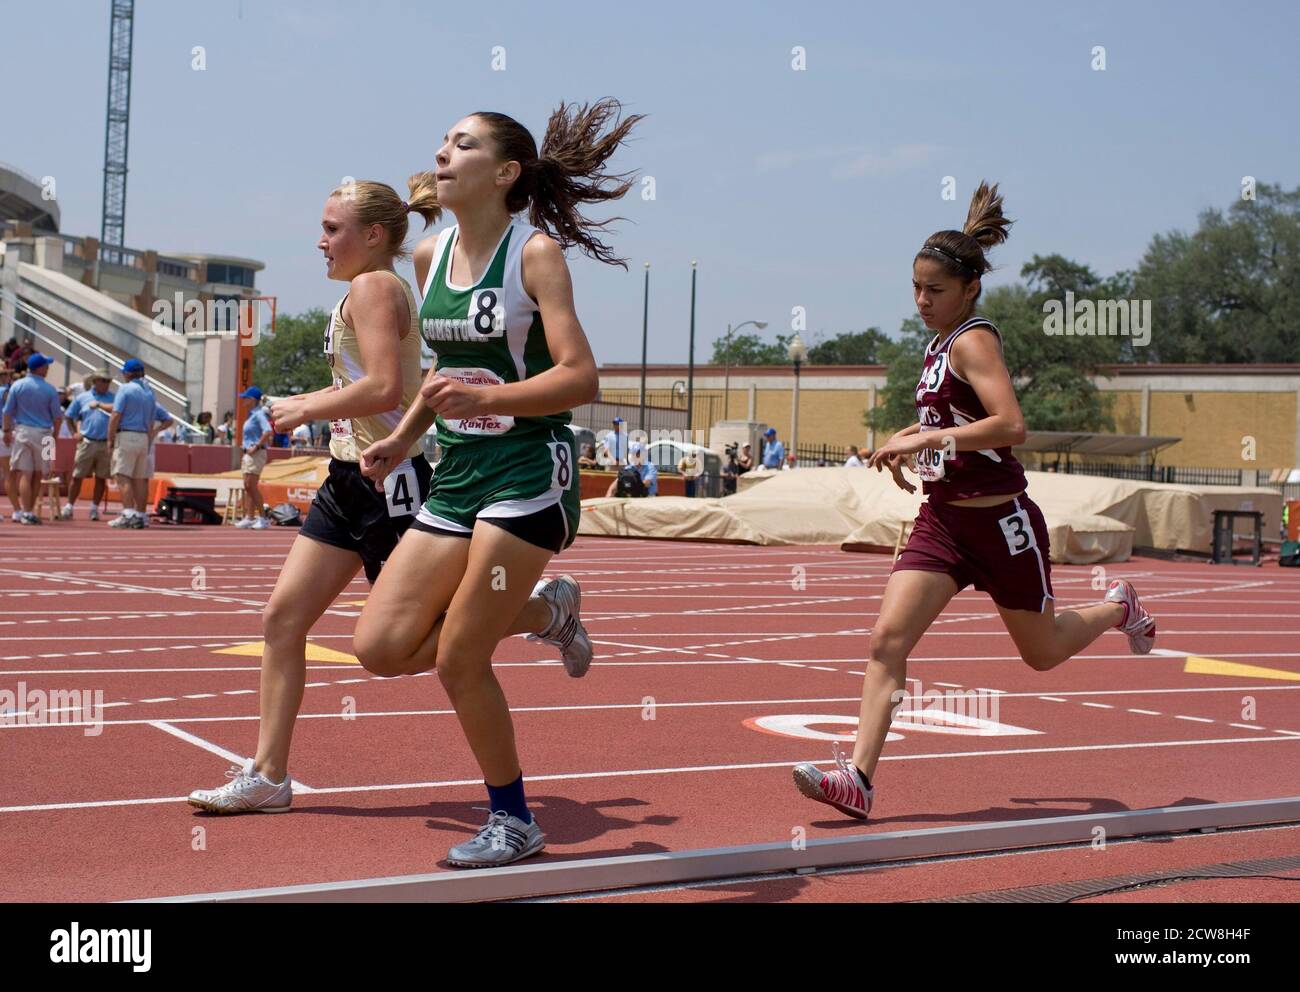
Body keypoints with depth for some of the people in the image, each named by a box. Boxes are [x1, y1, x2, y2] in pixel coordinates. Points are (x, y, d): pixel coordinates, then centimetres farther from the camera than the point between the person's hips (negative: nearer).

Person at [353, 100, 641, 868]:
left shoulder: (535, 252, -10)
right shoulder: (431, 257, 10)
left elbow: (581, 378, -18)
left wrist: (487, 398, -30)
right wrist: (403, 438, 15)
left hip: (530, 470, -7)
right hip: (458, 474, 7)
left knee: (459, 660, -7)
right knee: (383, 648, -2)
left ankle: (514, 823, 15)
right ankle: (545, 611, 20)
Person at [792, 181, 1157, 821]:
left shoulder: (972, 341, -15)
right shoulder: (941, 343, 10)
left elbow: (1010, 425, -29)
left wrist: (924, 437, -28)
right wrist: (911, 445, 13)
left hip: (999, 522, -7)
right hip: (942, 520, 7)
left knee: (1042, 653, 13)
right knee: (887, 640, -10)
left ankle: (1117, 608, 43)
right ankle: (857, 779, -15)